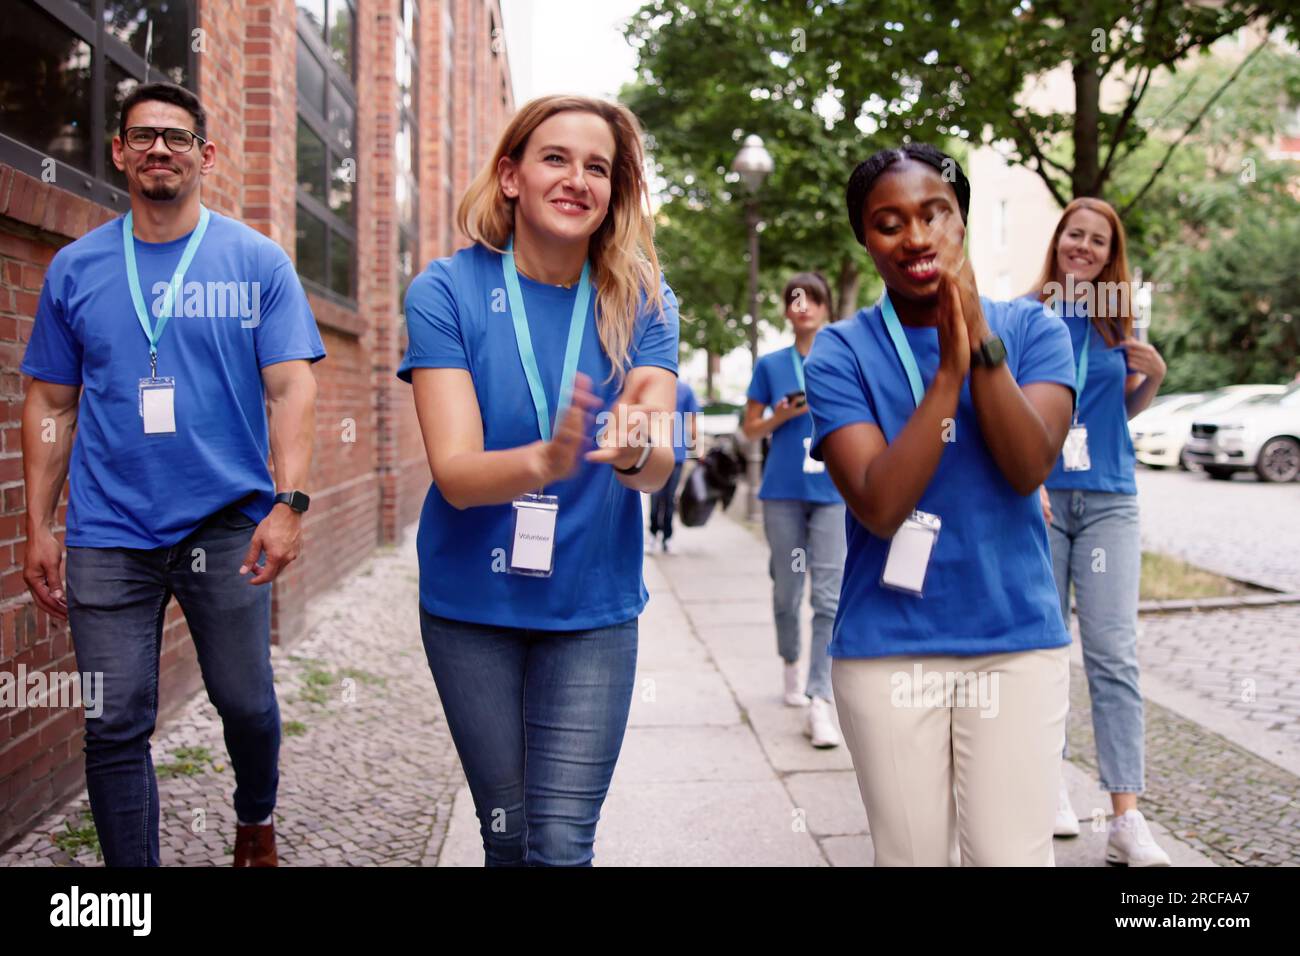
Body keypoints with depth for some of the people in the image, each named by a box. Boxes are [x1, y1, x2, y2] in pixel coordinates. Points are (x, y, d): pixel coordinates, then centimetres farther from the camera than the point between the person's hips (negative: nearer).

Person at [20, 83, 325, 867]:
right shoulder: (76, 270, 8)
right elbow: (51, 404, 11)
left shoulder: (258, 262, 1)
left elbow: (292, 388, -5)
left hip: (227, 525, -1)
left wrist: (288, 502, -17)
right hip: (108, 536, 2)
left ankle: (257, 818, 38)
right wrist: (39, 526, 5)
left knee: (245, 700, 9)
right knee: (116, 728, 4)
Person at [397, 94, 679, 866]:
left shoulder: (643, 302, -6)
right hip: (473, 604, 0)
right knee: (508, 833, 14)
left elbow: (658, 470, -18)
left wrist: (634, 449, -42)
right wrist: (545, 462, -41)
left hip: (592, 607, 1)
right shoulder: (448, 291, -11)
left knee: (563, 840, -2)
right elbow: (456, 473, -20)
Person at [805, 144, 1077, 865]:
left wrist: (981, 343, -19)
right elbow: (879, 505, -15)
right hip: (888, 650, -1)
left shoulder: (1030, 329, 2)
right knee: (910, 855, 11)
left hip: (1019, 640, 1)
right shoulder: (842, 353, -3)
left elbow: (1029, 467, -12)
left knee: (1013, 854, 4)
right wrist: (950, 369, -19)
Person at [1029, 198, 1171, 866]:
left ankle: (1127, 819, -4)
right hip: (1039, 497, -2)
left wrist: (1154, 376, 0)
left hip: (1109, 499, 2)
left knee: (1115, 655, -5)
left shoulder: (1118, 321, 11)